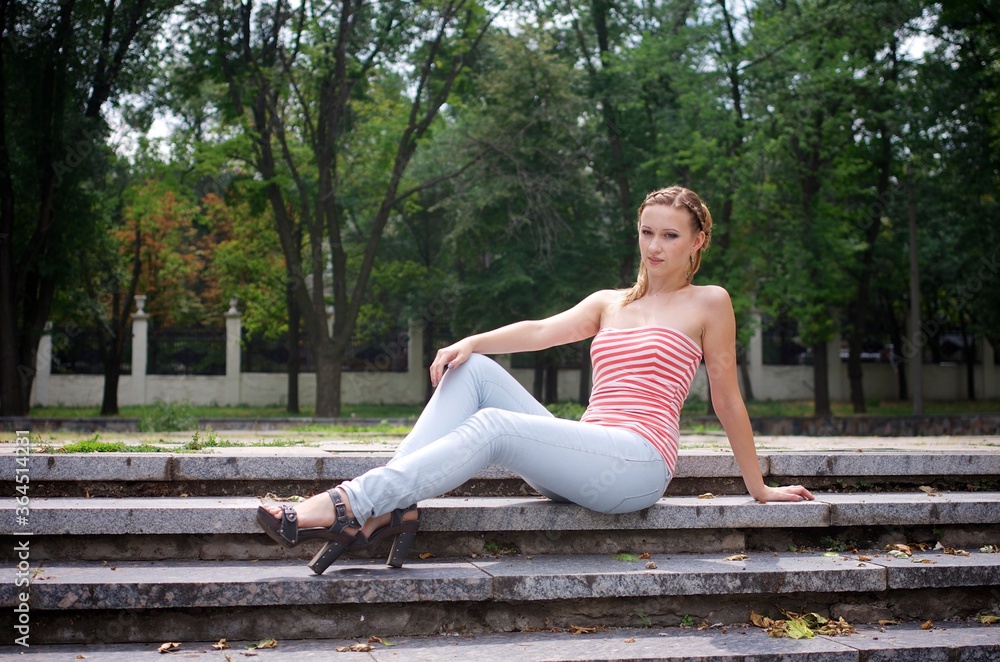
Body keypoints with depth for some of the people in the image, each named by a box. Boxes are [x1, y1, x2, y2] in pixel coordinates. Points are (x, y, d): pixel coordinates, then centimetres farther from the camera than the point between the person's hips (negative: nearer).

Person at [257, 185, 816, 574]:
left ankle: (347, 506, -32)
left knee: (494, 425, -28)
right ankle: (392, 507, -24)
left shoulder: (709, 303, 6)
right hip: (583, 459, 6)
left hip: (639, 463, -6)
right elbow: (543, 330, 4)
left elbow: (727, 400, 6)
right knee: (471, 370, -11)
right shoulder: (609, 303, 21)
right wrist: (472, 341, -13)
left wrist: (759, 488, 10)